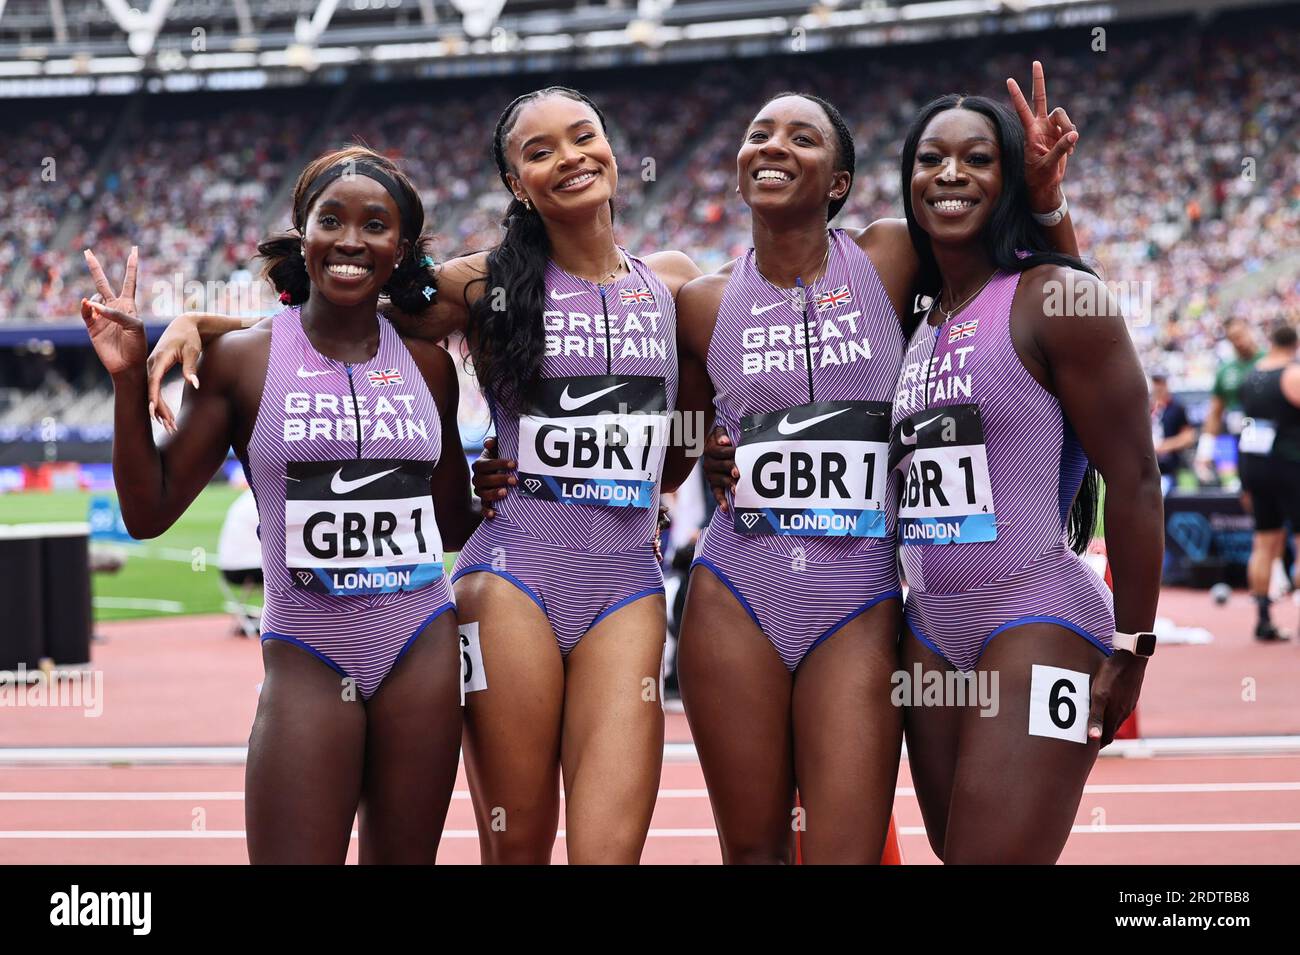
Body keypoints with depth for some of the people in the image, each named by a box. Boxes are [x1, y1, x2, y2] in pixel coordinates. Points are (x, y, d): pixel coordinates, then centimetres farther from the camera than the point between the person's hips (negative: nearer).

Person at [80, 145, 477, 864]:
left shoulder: (427, 365, 8)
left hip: (422, 650, 3)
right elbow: (149, 513, -1)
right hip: (307, 662, -3)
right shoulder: (243, 360, -2)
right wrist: (128, 379, -10)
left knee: (403, 858, 10)